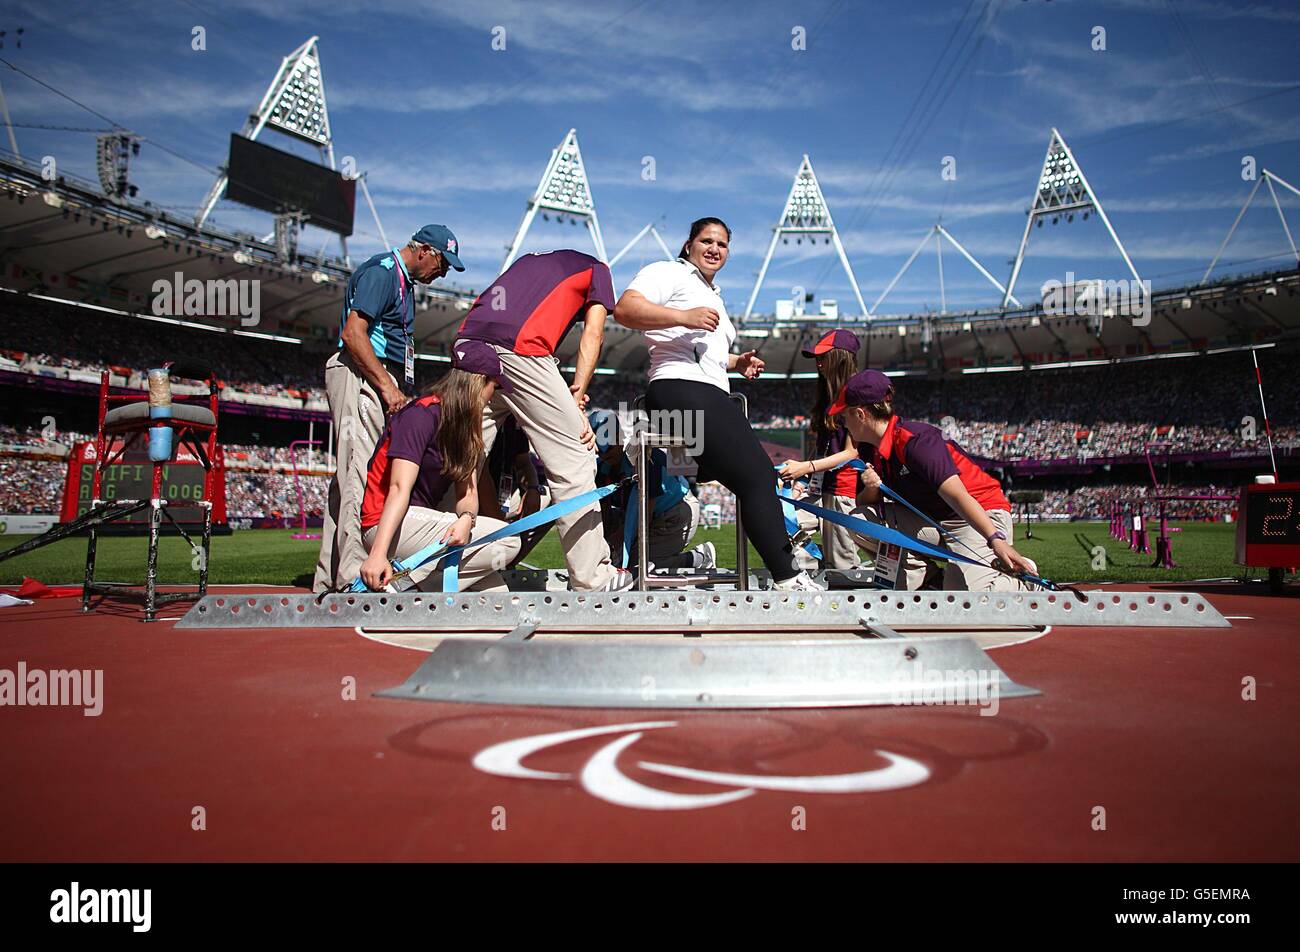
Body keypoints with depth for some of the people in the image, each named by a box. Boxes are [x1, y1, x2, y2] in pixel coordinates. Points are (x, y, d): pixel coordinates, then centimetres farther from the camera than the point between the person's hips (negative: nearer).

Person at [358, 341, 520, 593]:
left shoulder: (465, 425, 14)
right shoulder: (423, 414, -12)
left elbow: (468, 489, 3)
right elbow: (400, 488, -22)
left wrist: (466, 518, -21)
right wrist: (378, 554, -32)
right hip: (388, 524, -8)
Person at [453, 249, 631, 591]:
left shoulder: (528, 259, 37)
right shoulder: (597, 269, 24)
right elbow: (593, 334, 8)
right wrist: (577, 396, 4)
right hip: (519, 350, -6)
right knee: (574, 462, 0)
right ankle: (591, 577, 1)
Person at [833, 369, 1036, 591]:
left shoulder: (914, 440, -23)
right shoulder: (875, 450, 3)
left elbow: (956, 495, -31)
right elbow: (863, 504, 7)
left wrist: (996, 539, -39)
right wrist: (871, 489, -16)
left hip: (980, 517, -8)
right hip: (931, 519, 8)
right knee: (859, 519, -9)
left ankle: (1026, 579, 2)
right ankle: (916, 573, 0)